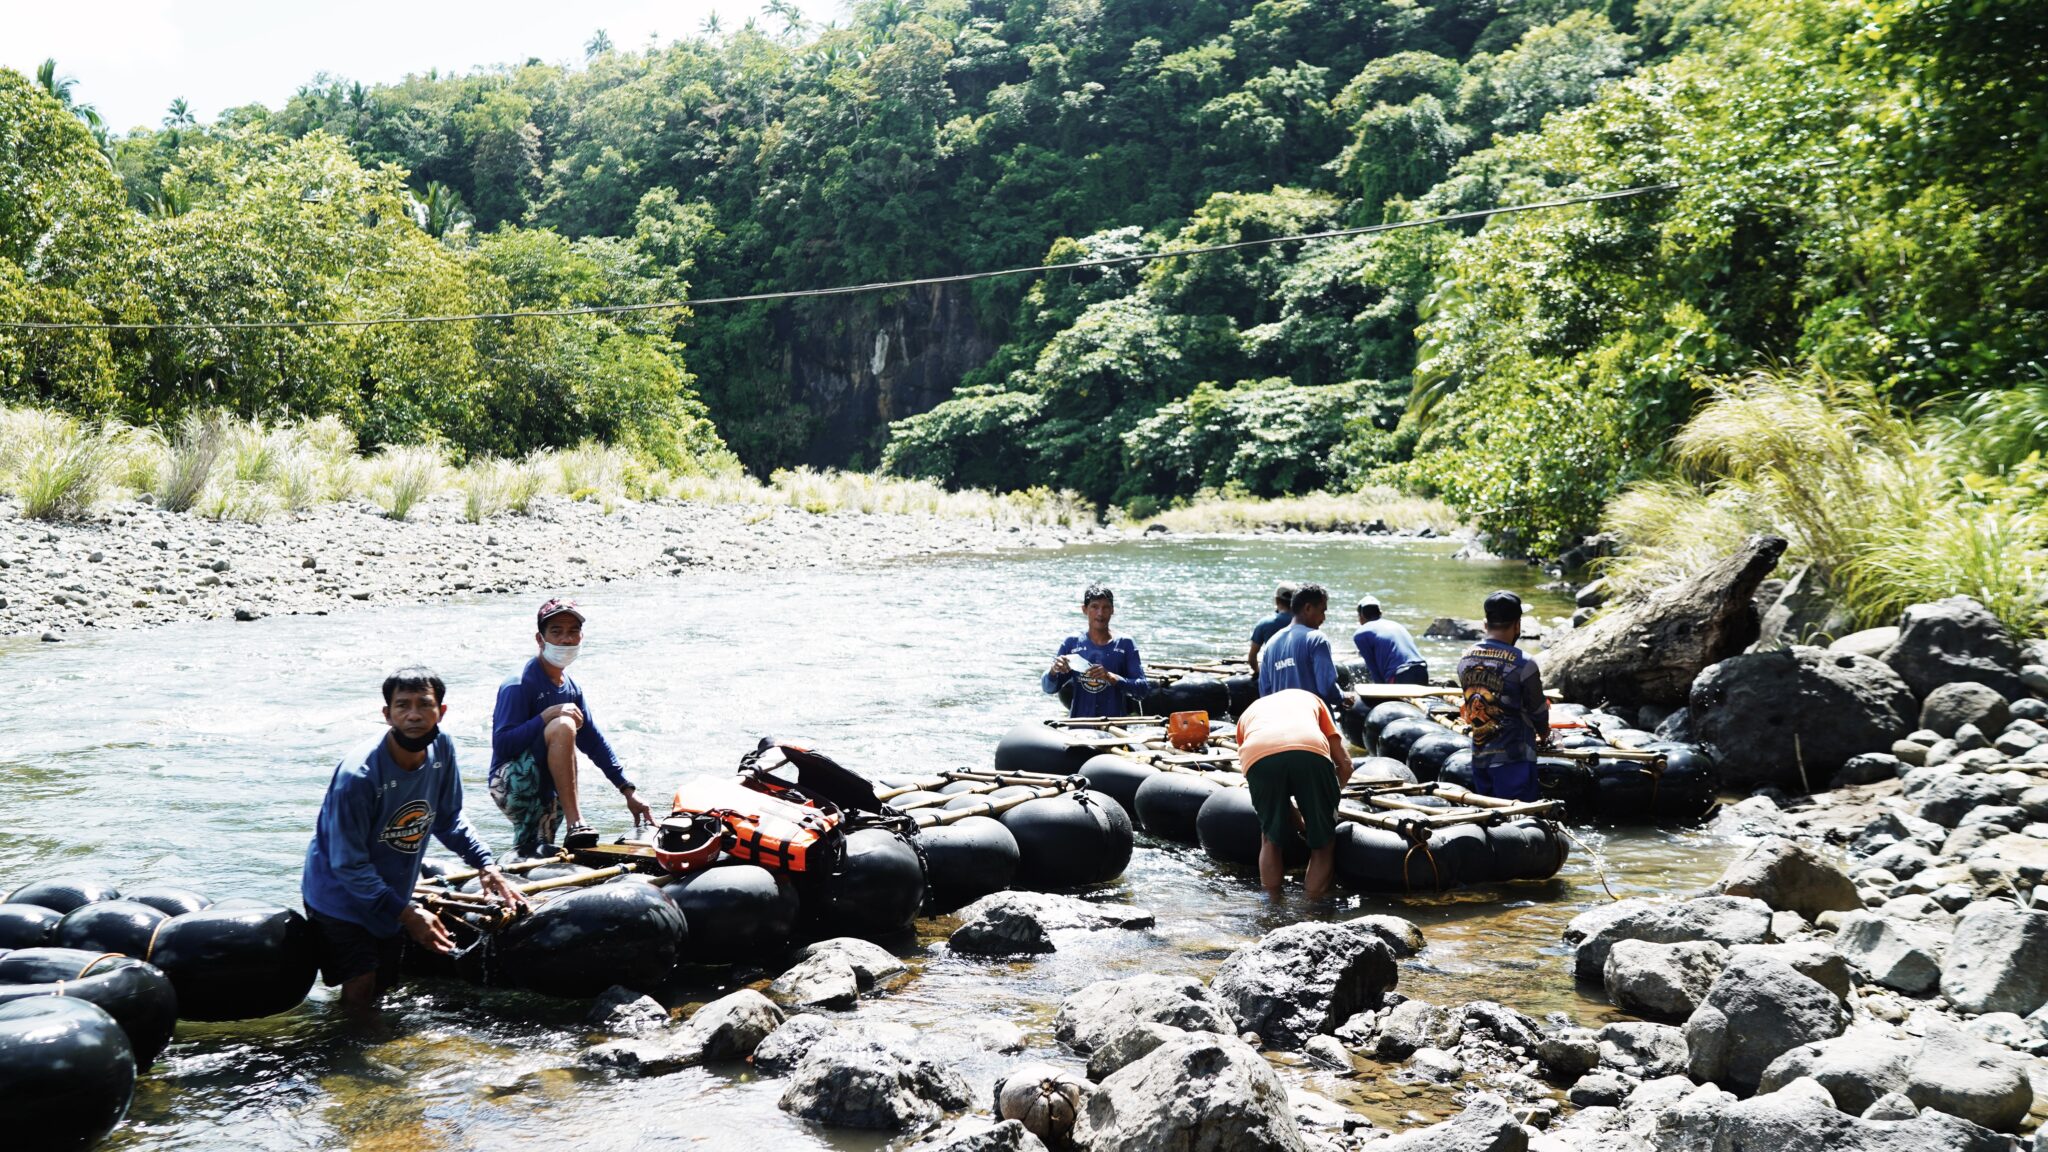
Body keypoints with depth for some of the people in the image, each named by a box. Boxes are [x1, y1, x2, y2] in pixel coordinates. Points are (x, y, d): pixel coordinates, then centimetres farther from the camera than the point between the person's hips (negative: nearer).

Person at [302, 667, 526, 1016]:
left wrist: (487, 865, -9)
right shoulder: (357, 776, -30)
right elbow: (349, 865, -24)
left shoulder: (441, 748, -12)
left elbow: (449, 821, 4)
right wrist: (407, 913, -25)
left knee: (383, 988, 15)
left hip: (392, 896, 6)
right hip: (341, 895, -6)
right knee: (360, 990, -13)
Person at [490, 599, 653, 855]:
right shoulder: (518, 686, -13)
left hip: (545, 793, 8)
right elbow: (502, 746, -22)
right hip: (511, 784, -8)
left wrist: (628, 792, 12)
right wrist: (548, 716, -29)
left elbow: (595, 743, 17)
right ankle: (575, 826, -35)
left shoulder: (572, 689, 13)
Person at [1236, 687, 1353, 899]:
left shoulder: (1247, 714, 43)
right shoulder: (1309, 698, 42)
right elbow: (1345, 764, 32)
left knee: (1270, 840, 26)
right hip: (1310, 750, -1)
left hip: (1258, 758, 1)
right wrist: (1328, 798, 46)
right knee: (1323, 844, 18)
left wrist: (1299, 822, 44)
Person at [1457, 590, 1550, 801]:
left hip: (1478, 758, 6)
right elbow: (1538, 711, -3)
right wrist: (1544, 736, 20)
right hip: (1513, 759, -6)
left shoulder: (1464, 660, 3)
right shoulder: (1523, 665, -14)